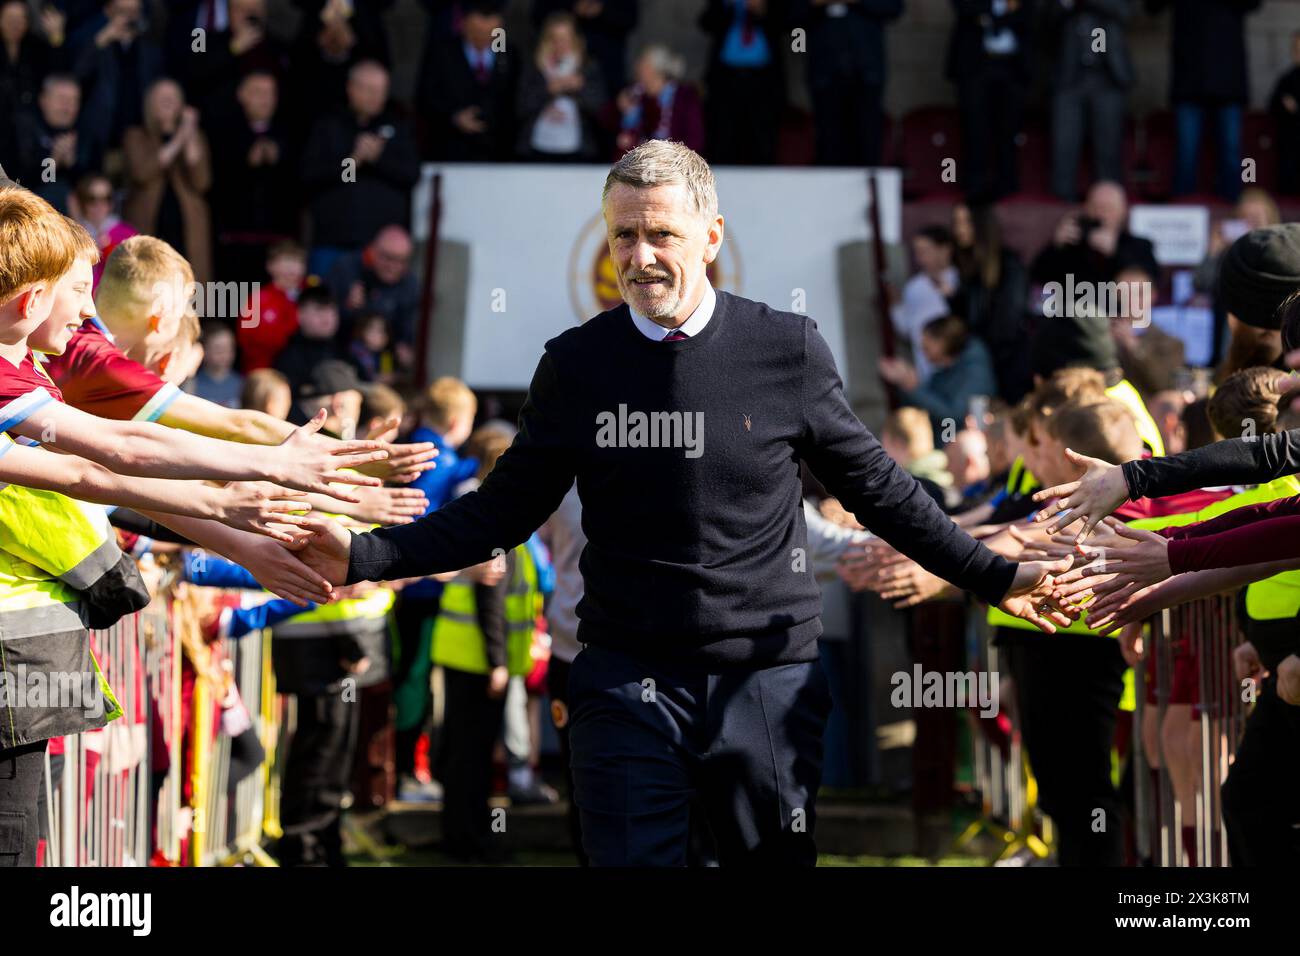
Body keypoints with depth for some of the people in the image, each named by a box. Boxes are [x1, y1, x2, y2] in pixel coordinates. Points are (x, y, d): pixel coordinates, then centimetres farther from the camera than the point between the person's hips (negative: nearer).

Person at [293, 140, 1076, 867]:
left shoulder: (788, 351, -3)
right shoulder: (577, 364, 1)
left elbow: (877, 486, 6)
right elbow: (505, 509, 6)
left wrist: (993, 577, 3)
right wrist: (366, 558, -4)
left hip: (769, 682, 0)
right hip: (629, 686, 0)